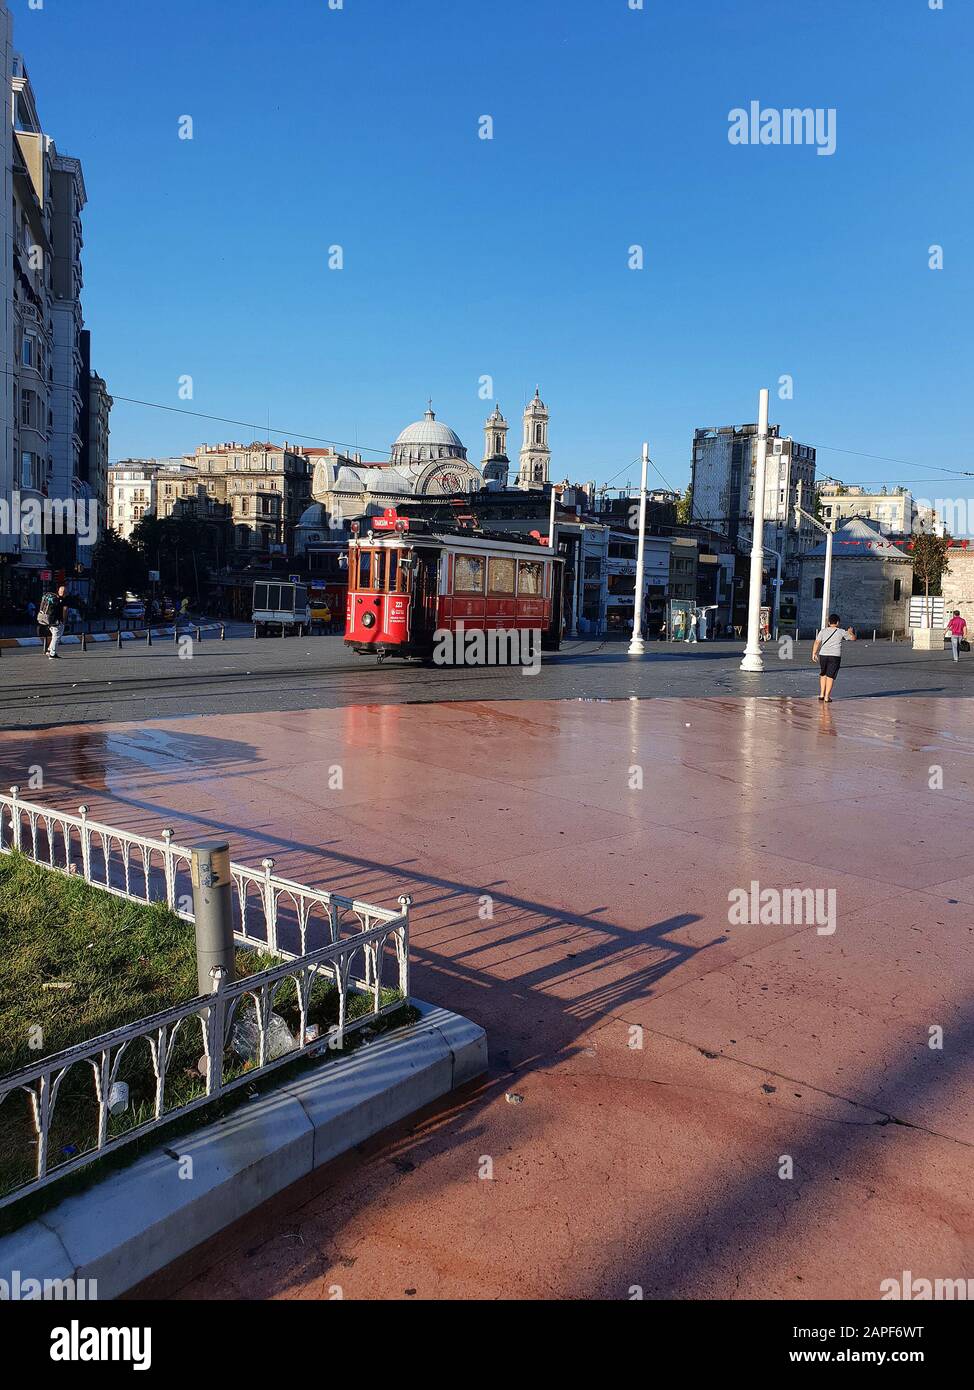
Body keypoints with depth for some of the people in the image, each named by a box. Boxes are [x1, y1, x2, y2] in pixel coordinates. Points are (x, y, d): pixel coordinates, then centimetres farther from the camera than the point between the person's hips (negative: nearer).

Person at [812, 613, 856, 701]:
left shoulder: (823, 631, 7)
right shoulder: (841, 632, 3)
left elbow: (817, 642, -2)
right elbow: (853, 638, 14)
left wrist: (814, 653, 1)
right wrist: (850, 632, 33)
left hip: (823, 655, 2)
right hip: (835, 656, -2)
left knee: (823, 674, 20)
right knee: (830, 676, 0)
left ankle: (821, 694, 19)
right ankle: (827, 697, -1)